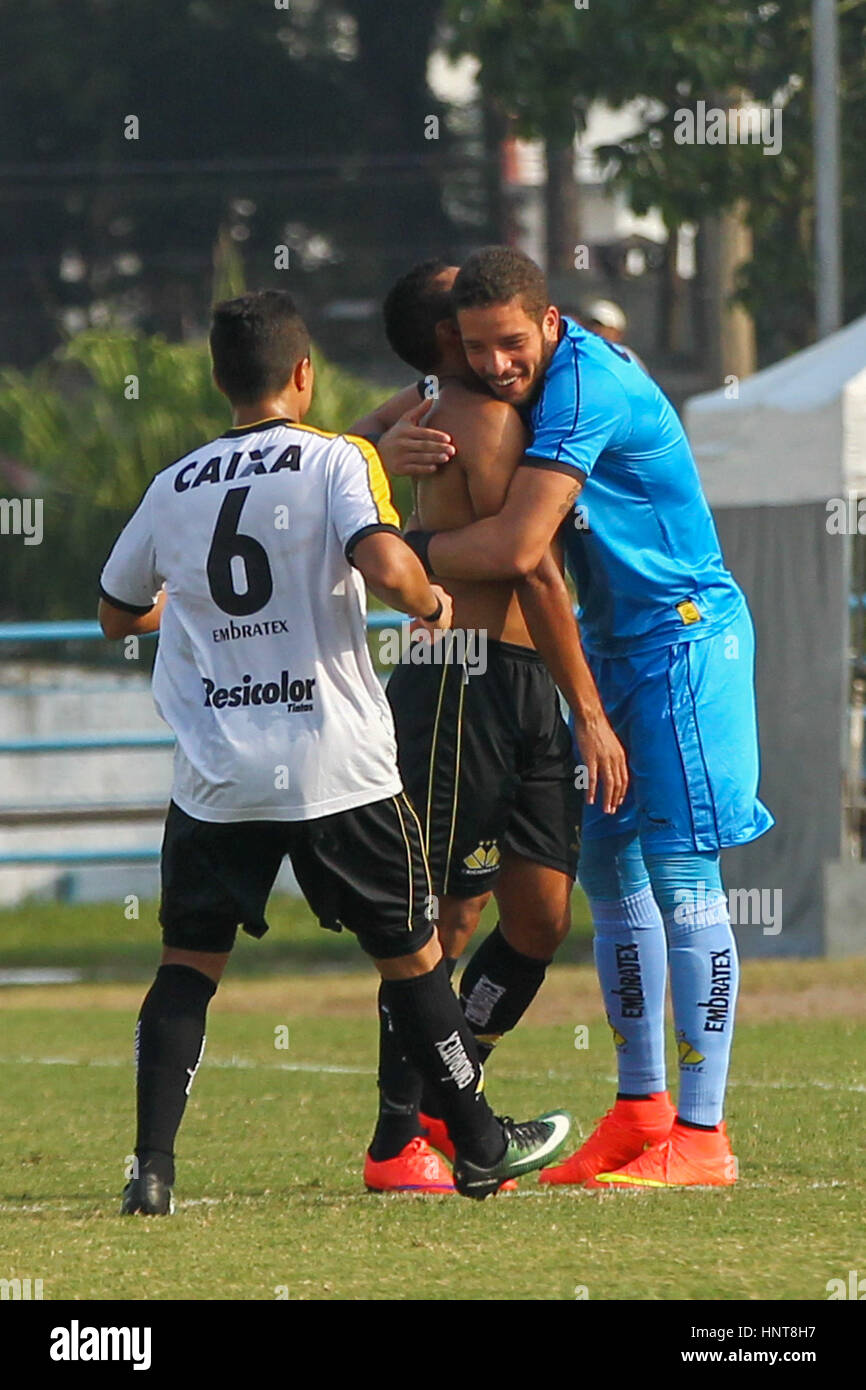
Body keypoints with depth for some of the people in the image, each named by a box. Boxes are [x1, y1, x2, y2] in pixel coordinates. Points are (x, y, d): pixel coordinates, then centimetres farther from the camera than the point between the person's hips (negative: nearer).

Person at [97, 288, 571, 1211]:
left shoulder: (175, 486, 9)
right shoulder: (336, 460, -4)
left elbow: (117, 615, 22)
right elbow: (383, 566, -22)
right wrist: (431, 601, -1)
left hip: (215, 779, 3)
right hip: (333, 769, -3)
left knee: (190, 960, 8)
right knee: (409, 953, 12)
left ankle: (152, 1164, -7)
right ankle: (480, 1146, 22)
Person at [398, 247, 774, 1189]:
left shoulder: (584, 385, -23)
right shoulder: (523, 380, 5)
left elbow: (517, 548, -27)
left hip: (684, 637, -10)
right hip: (617, 646, 10)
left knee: (681, 874, -11)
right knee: (607, 868, 11)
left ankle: (701, 1136, -12)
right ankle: (640, 1109, 19)